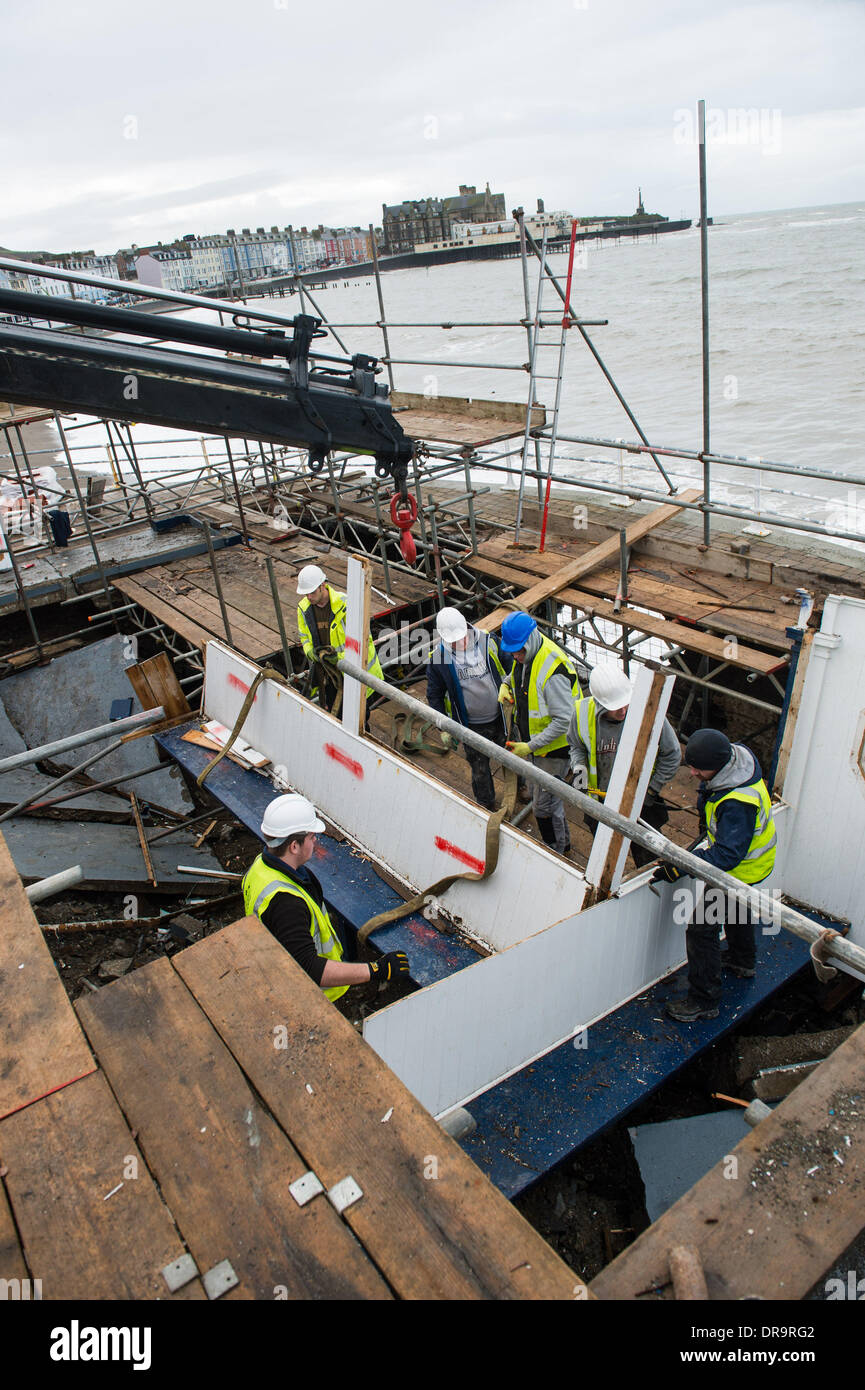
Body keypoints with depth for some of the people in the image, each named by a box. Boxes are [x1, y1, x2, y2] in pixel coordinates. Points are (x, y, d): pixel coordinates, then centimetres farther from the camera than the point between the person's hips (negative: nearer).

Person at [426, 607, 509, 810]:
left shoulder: (488, 642, -13)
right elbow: (435, 696, -2)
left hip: (500, 718, 1)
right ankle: (488, 809, 35)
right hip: (472, 727, -1)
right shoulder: (438, 658, -14)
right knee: (480, 771, 13)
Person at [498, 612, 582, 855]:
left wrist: (530, 747, -29)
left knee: (543, 804, 1)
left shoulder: (553, 672, -33)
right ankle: (563, 842, 45)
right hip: (535, 740, 9)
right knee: (539, 795, 24)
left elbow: (563, 721, -30)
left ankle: (556, 852, 24)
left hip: (555, 745, -9)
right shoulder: (525, 654, -5)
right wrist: (505, 685, 1)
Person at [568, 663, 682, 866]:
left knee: (650, 862, 10)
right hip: (600, 801, 2)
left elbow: (671, 755, -6)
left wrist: (652, 790, -6)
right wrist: (579, 767, -14)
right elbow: (575, 746, 6)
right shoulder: (582, 713, -17)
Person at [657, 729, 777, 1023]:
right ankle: (743, 962, 59)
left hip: (740, 869, -10)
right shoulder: (735, 755, -14)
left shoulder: (737, 804, -42)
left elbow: (728, 854, -40)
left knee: (702, 928, -4)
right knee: (735, 906, 33)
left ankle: (704, 1001, 10)